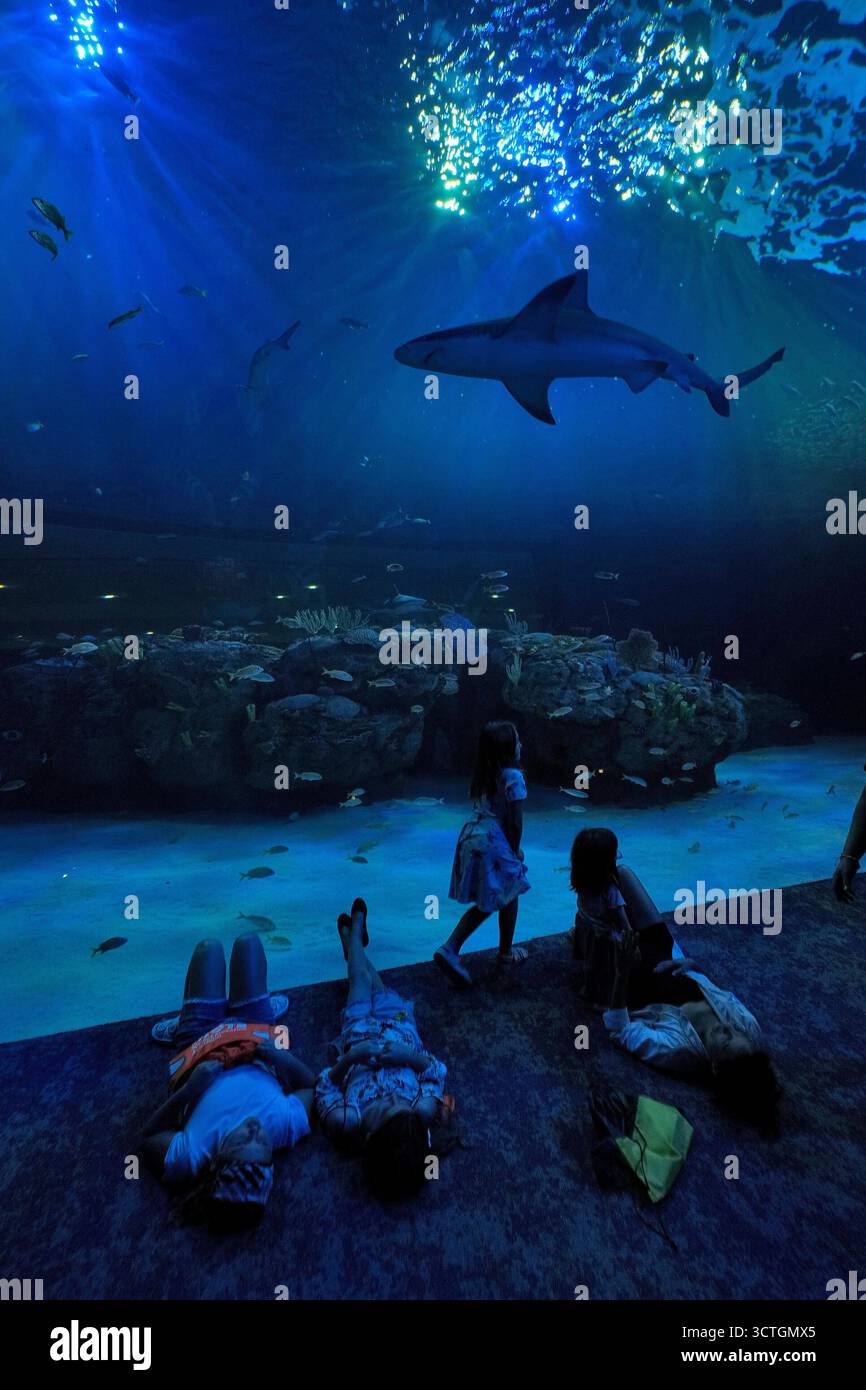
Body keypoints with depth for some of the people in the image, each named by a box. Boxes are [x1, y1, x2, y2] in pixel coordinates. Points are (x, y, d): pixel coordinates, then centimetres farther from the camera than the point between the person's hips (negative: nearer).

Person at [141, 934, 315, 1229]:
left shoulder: (187, 1159, -42)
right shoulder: (287, 1125, -39)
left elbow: (151, 1134, -23)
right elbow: (308, 1084, -19)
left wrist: (192, 1087, -36)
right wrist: (282, 1057, -32)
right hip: (256, 1032, 1)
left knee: (210, 947, 16)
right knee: (247, 941, 16)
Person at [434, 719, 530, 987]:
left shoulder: (482, 774, 7)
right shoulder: (512, 777, -16)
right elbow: (515, 822, -15)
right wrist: (515, 850, 0)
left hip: (473, 837, 8)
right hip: (496, 843, -8)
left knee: (485, 903, 17)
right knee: (508, 898, 16)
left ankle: (450, 949, 5)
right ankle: (506, 953, 32)